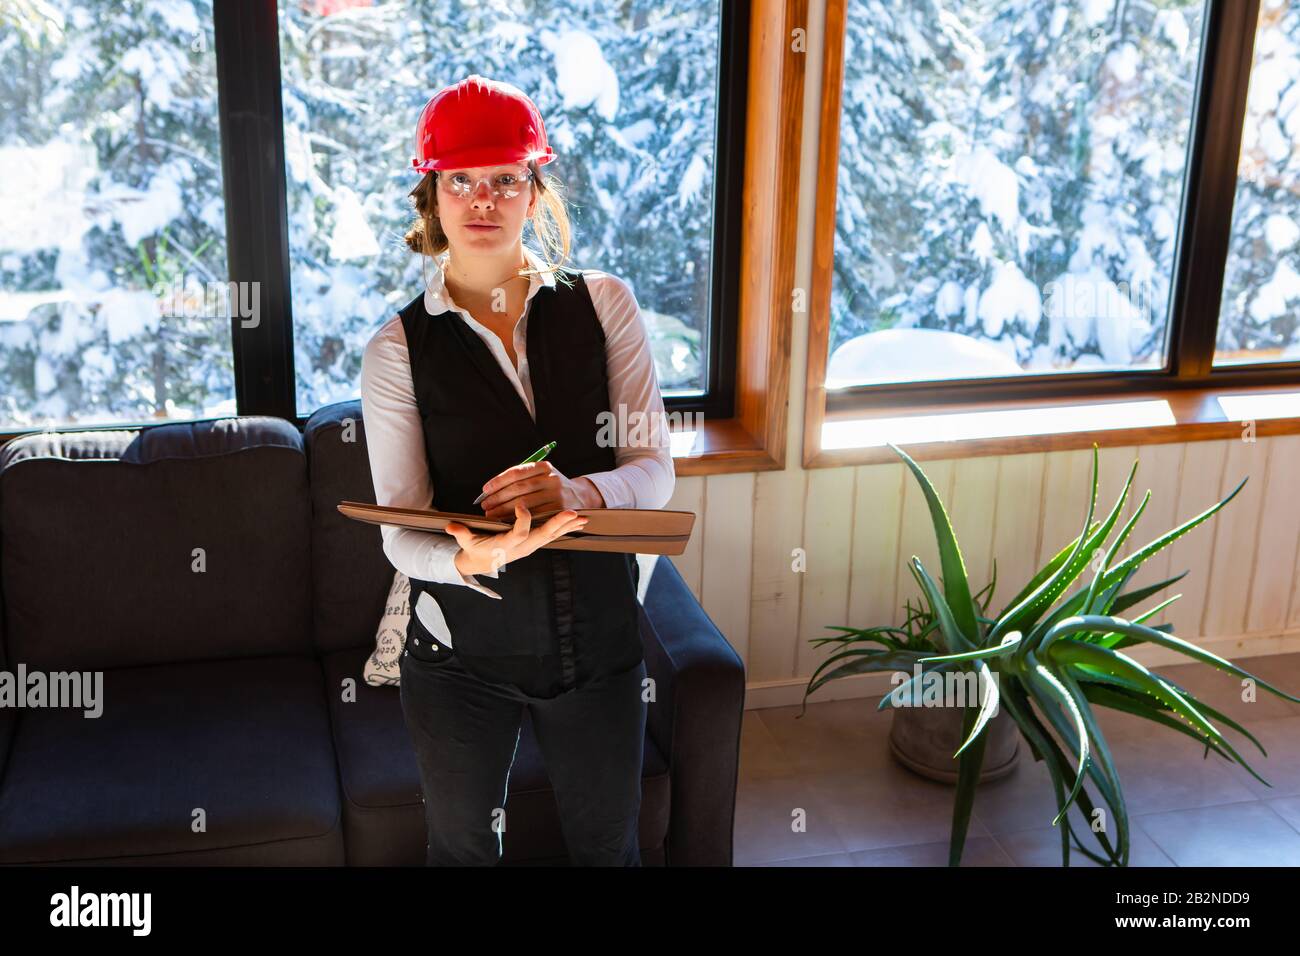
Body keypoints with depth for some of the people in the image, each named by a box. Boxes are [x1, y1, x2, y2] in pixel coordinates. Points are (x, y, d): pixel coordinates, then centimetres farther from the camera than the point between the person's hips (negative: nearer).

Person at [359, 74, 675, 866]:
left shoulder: (604, 305, -3)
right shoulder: (399, 349, -6)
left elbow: (654, 470, -8)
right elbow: (401, 531, -11)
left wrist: (576, 490, -30)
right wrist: (470, 558, -33)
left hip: (599, 640, 1)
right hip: (462, 653, 0)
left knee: (608, 846, 20)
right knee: (464, 849, 20)